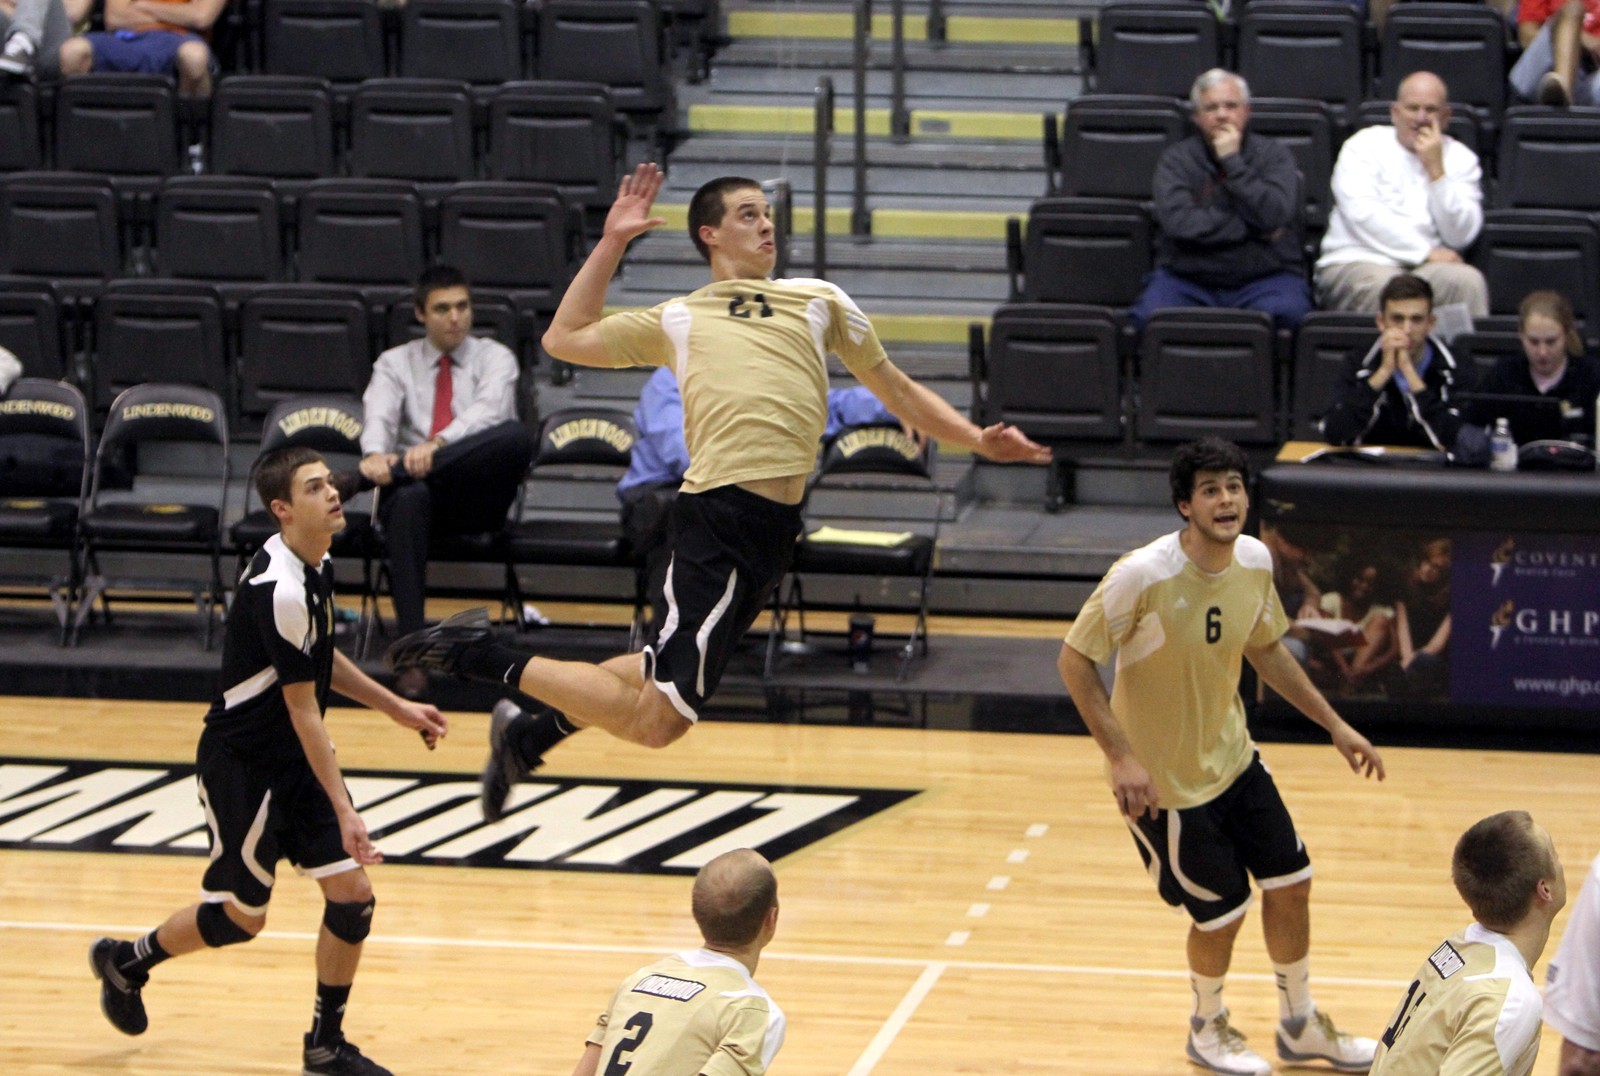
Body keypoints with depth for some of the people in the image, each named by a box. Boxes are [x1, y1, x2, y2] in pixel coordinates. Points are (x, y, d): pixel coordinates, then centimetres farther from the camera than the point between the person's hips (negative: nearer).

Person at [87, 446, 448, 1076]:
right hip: (242, 763, -8)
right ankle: (127, 961, 32)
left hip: (296, 760, 8)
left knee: (352, 893, 0)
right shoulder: (278, 590, -28)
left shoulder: (316, 565, 1)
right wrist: (343, 810, -23)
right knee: (240, 916, 6)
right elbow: (302, 711, -25)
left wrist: (396, 709, 19)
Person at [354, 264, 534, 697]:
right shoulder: (395, 363, 17)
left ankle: (357, 480, -37)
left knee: (517, 435, -32)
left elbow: (489, 410, -9)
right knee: (409, 498, -40)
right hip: (412, 483, 0)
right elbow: (379, 416, -4)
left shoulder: (494, 357, 14)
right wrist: (376, 454, -31)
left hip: (475, 496, 0)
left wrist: (438, 443, -30)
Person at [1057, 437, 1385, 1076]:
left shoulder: (1254, 561, -8)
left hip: (1233, 757, 6)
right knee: (1221, 913, 3)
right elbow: (1075, 658, -21)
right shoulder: (1143, 575, -29)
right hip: (1164, 780, -6)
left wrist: (1334, 725, 9)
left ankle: (1298, 1024, 34)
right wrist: (1121, 757, -26)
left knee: (1290, 881, 11)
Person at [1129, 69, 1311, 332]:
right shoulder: (1177, 159, 7)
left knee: (1286, 312, -34)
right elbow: (1177, 221, -12)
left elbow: (1274, 216, -12)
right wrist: (1252, 228, -9)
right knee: (1150, 317, -30)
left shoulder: (1273, 155, 7)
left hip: (1264, 276, 0)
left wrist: (1232, 162, -10)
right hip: (1187, 278, 0)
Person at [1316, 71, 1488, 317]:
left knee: (1468, 281, -29)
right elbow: (1362, 213, -8)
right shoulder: (1364, 147, 9)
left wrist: (1436, 169, -5)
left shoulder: (1461, 159, 15)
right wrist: (1425, 252, -12)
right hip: (1357, 262, -2)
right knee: (1384, 286, -36)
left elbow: (1460, 237, 1)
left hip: (1428, 268, 2)